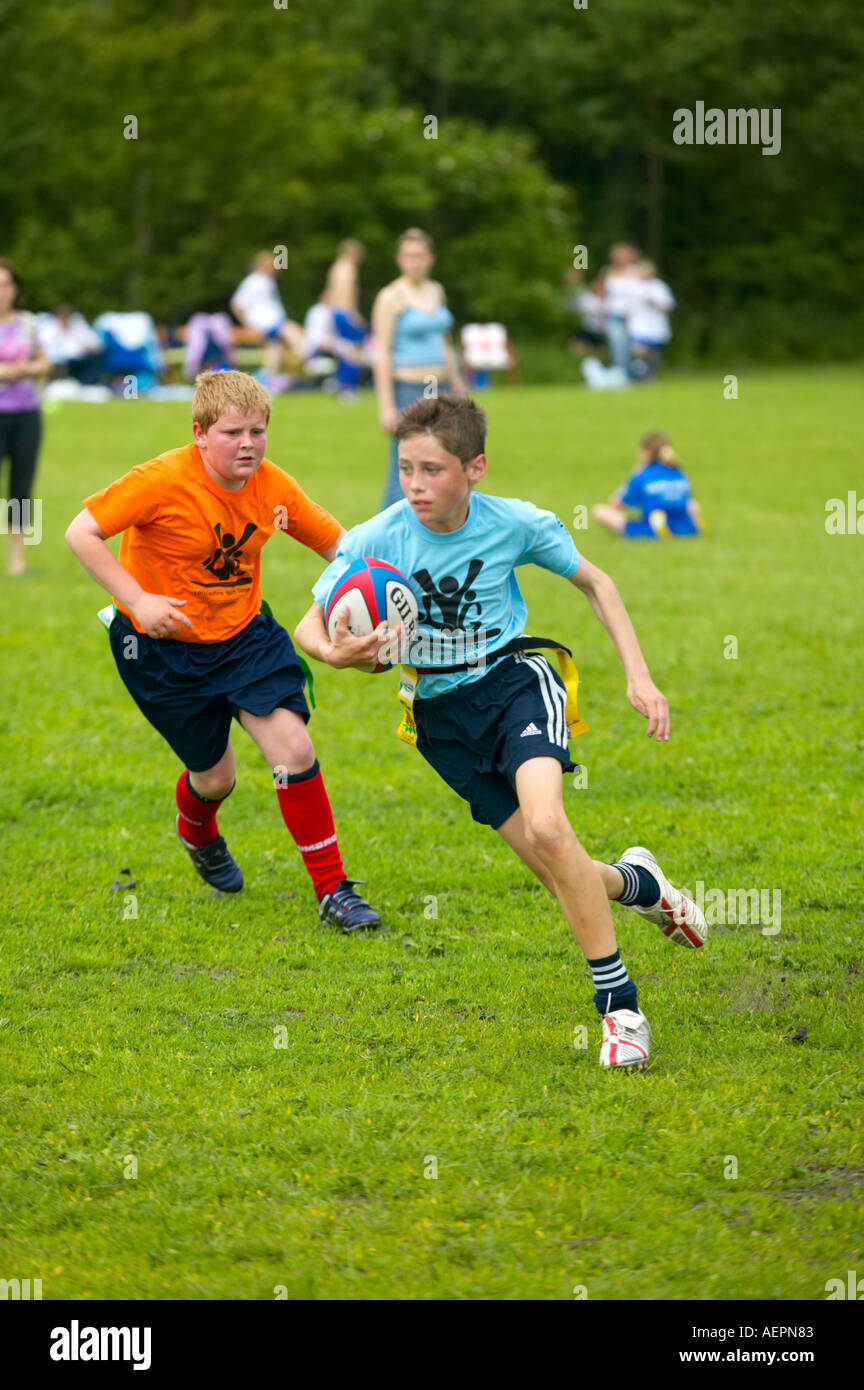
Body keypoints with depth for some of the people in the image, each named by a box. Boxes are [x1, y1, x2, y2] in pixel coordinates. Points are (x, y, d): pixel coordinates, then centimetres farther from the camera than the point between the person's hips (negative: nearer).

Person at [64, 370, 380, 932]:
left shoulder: (274, 487, -10)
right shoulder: (165, 481, -24)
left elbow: (339, 545, -2)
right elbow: (82, 532, -22)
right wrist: (138, 600, -28)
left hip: (244, 632, 3)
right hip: (165, 647, -3)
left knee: (294, 745, -15)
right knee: (214, 778, 7)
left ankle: (333, 890, -4)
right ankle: (198, 834, 47)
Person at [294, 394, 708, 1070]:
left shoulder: (516, 524, -13)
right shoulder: (377, 541, -15)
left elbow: (596, 583, 4)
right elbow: (308, 626, -7)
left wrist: (639, 676, -2)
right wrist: (335, 653, -31)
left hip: (512, 679, -2)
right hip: (443, 713, 2)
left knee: (545, 825, -29)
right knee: (563, 874, -6)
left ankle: (621, 1009, -19)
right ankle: (637, 882, 33)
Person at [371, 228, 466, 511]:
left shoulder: (436, 291, 12)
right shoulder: (391, 297, -8)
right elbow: (382, 352, -11)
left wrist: (457, 387, 21)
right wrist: (386, 405, -16)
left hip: (439, 390, 7)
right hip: (407, 389, -7)